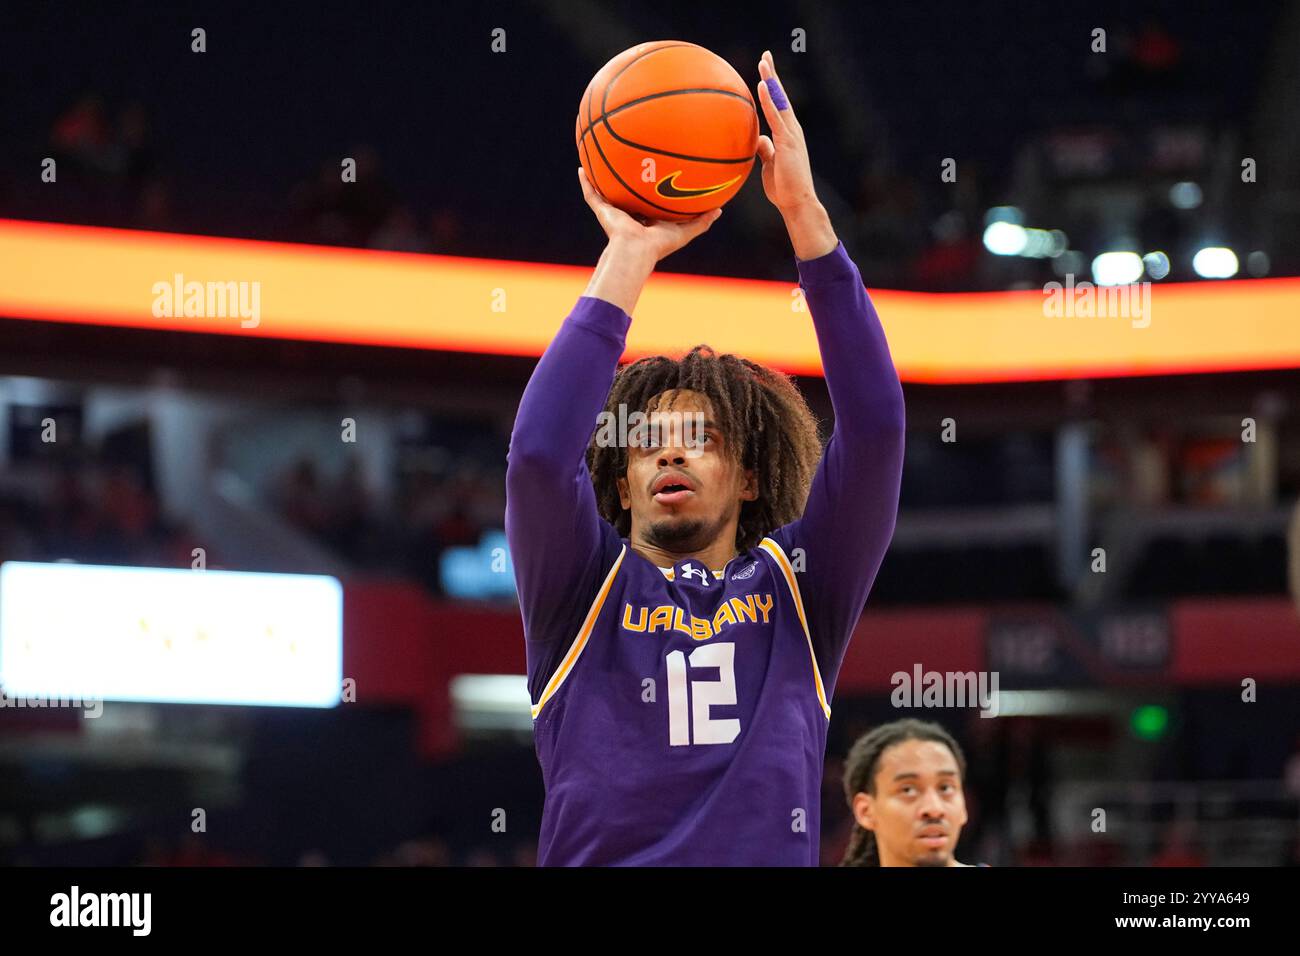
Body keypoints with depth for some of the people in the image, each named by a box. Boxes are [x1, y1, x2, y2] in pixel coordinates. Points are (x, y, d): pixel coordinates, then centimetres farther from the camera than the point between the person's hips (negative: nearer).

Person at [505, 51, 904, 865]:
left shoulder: (798, 591, 16)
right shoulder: (585, 591, 15)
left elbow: (875, 427, 4)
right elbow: (537, 454, -3)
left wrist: (805, 216, -1)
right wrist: (630, 257, -2)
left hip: (771, 849, 1)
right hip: (601, 854, 0)